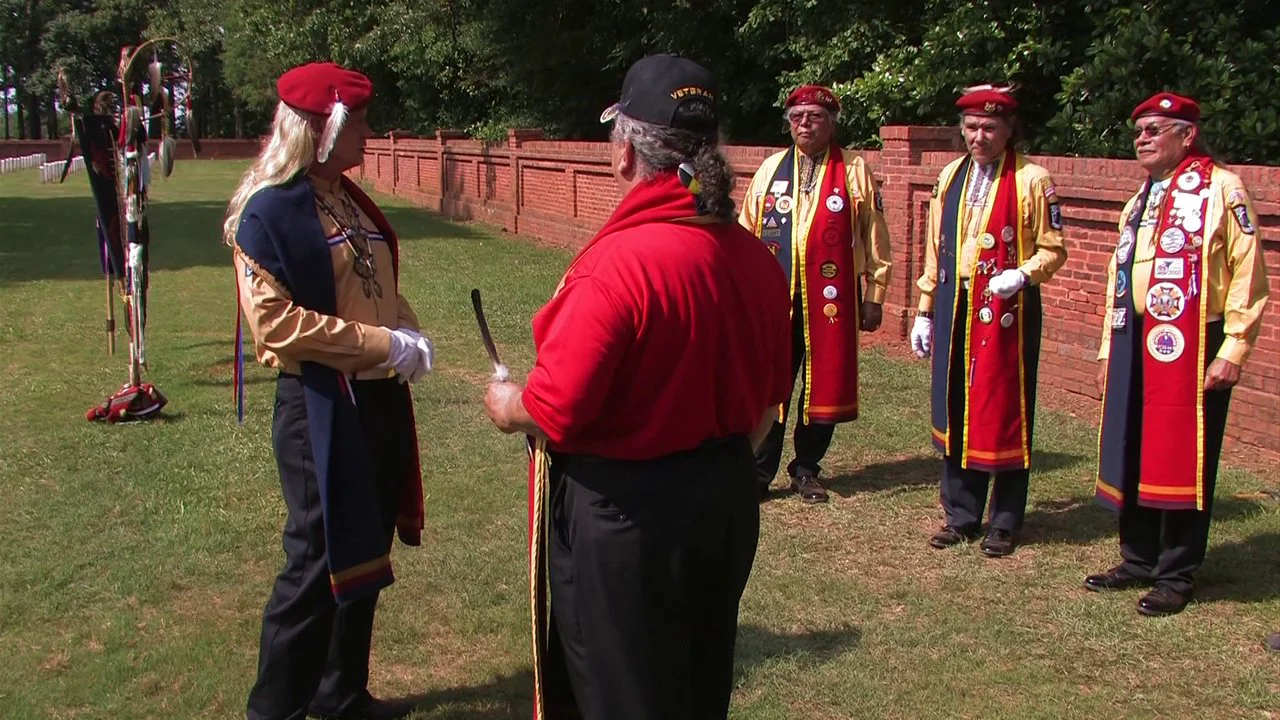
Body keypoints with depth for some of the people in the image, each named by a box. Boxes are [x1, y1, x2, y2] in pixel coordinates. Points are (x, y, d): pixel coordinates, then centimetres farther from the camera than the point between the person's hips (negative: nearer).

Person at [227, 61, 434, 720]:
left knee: (365, 553, 17)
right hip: (320, 406, -8)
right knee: (318, 560, -1)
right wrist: (383, 345, -19)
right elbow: (276, 322, -20)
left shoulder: (350, 199, 12)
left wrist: (410, 332, 1)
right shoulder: (270, 210, -13)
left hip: (379, 400, 8)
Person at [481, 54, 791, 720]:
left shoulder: (616, 264, -25)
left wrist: (506, 409, -1)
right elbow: (766, 398, 9)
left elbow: (555, 412, -23)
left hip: (625, 515, -7)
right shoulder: (756, 260, -2)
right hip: (727, 504, 7)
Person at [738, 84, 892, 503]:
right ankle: (758, 474, 12)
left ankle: (806, 471, 22)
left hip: (831, 300, -1)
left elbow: (875, 242, 3)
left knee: (824, 384, 7)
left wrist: (874, 297, 1)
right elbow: (746, 233, 10)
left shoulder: (855, 173, 3)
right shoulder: (770, 169, 9)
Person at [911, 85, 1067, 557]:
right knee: (955, 411, 9)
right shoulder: (951, 177, 12)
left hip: (1008, 311, -5)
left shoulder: (1032, 180, -4)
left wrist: (1022, 275, -22)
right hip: (954, 310, 5)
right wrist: (925, 312, 13)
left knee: (1004, 412, 1)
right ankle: (961, 516, 21)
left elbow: (1053, 250, -2)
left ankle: (1005, 523, 13)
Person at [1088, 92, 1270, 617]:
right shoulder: (1141, 200, 18)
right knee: (1131, 454, 11)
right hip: (1136, 344, 7)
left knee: (1183, 458, 0)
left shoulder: (1221, 189, -6)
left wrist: (1233, 350, -14)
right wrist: (1108, 349, 18)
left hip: (1191, 346, -7)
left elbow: (1248, 277, -10)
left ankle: (1177, 575, 11)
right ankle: (1139, 559, 26)